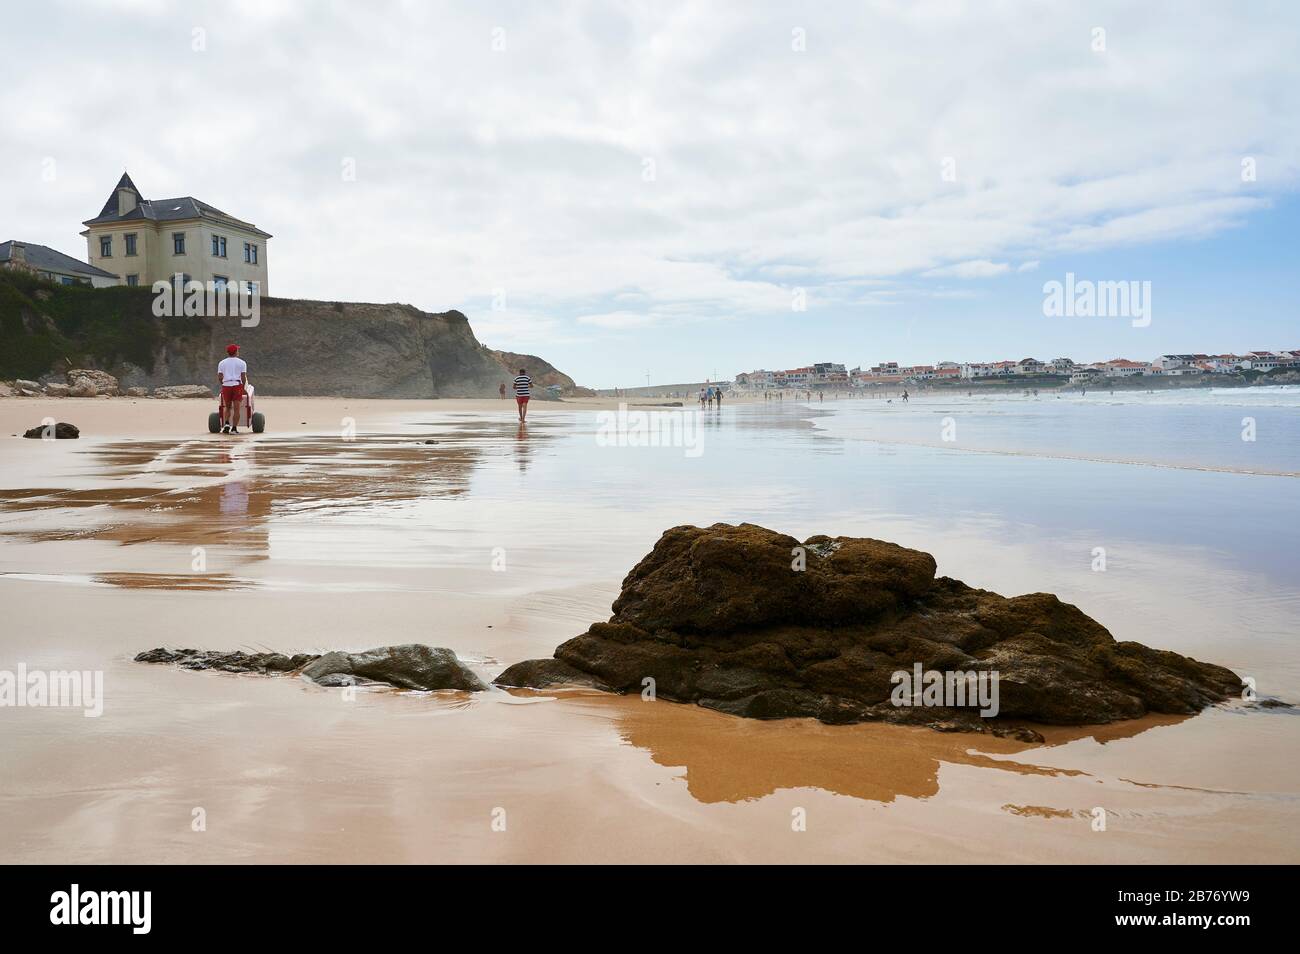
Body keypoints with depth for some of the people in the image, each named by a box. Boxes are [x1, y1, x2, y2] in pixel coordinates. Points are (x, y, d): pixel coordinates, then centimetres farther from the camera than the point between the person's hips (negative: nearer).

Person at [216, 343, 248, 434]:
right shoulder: (241, 362, 5)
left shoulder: (222, 363, 11)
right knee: (236, 409, -2)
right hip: (237, 385, -2)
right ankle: (234, 428, -6)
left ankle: (227, 424, -5)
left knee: (228, 407, 16)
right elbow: (243, 377, -2)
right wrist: (243, 387, 9)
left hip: (226, 386, 2)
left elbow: (219, 377, 4)